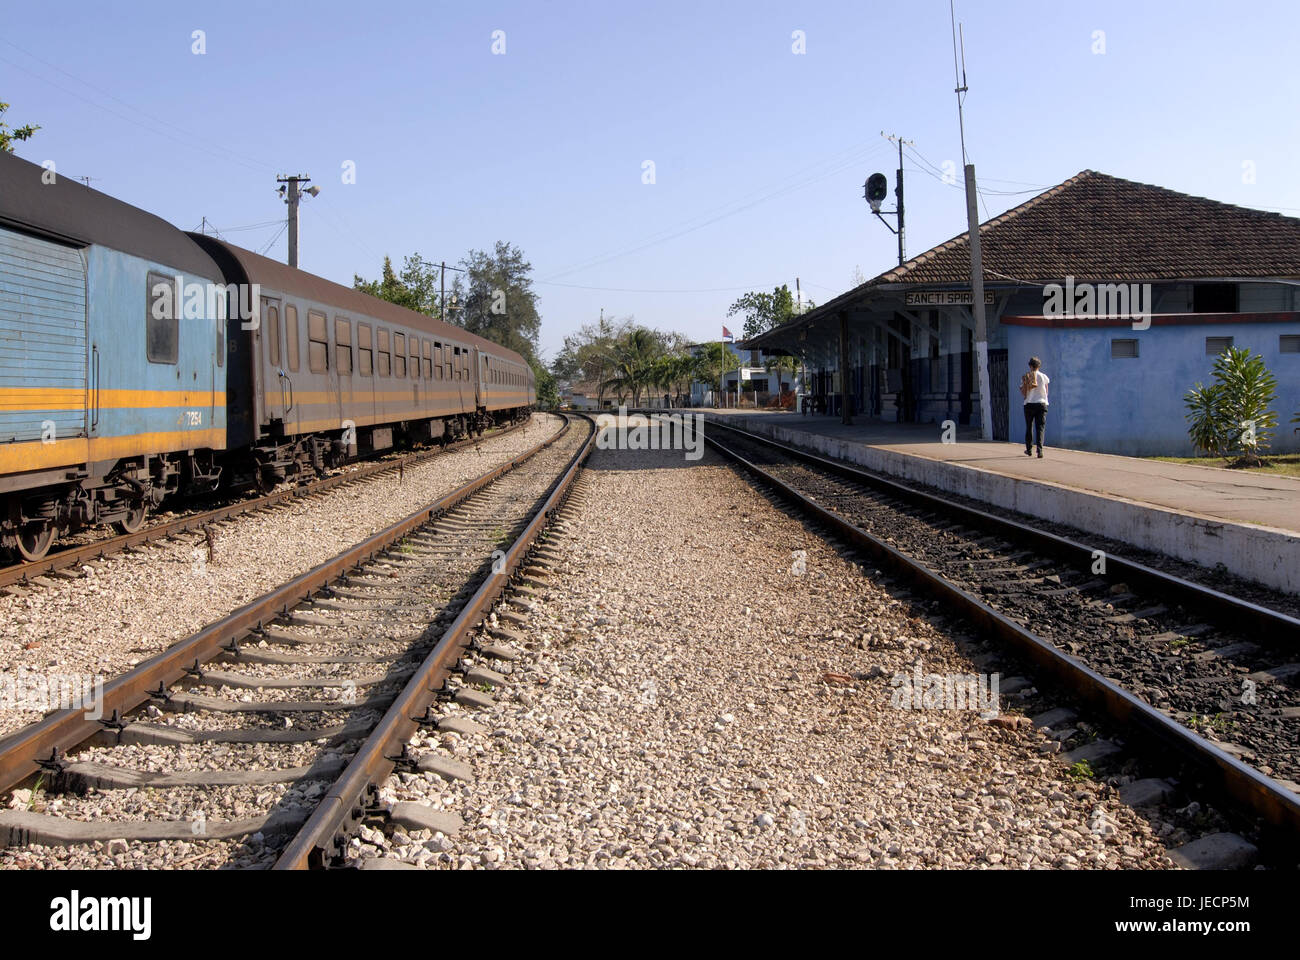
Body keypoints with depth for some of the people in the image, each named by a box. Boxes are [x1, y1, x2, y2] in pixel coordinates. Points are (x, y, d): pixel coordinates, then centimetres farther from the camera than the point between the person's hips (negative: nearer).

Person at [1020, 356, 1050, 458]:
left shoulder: (1025, 377, -2)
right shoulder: (1044, 377, 0)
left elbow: (1023, 394, -3)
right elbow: (1046, 392, 7)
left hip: (1029, 404, 0)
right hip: (1041, 404, 0)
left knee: (1029, 428, 14)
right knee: (1040, 428, -2)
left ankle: (1029, 449, 23)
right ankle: (1039, 450, -17)